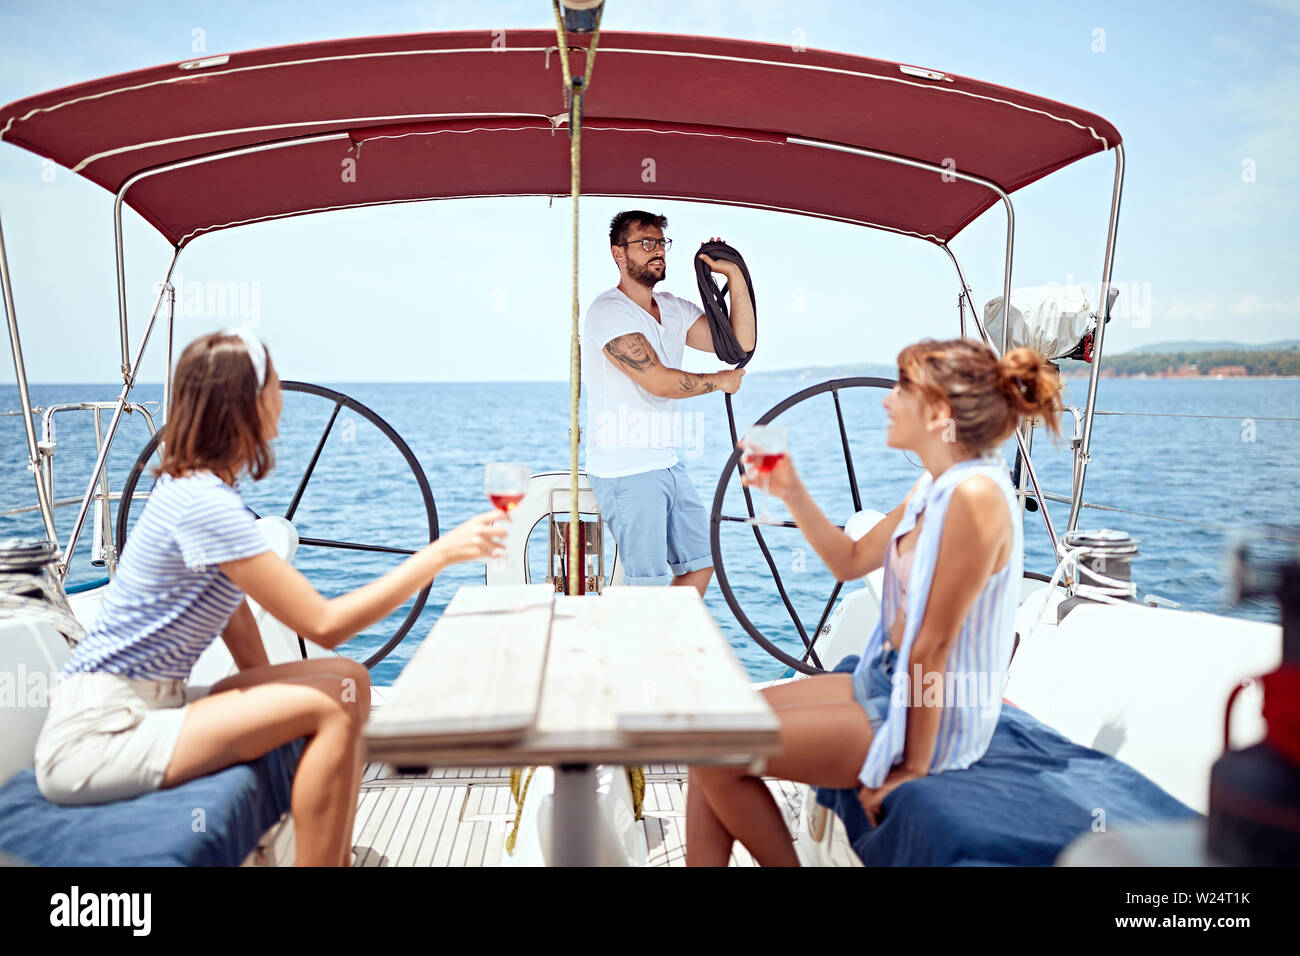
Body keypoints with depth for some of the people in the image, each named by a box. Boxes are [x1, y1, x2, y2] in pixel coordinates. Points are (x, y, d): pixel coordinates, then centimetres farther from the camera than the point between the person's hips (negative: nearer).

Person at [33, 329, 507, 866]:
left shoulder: (200, 490, 9)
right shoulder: (203, 504, -21)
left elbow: (233, 613, 12)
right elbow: (324, 624, -23)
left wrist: (266, 703, 3)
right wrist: (440, 554, -21)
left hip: (149, 709, 9)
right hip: (95, 737, -9)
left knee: (348, 681, -1)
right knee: (333, 704, -18)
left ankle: (335, 858, 5)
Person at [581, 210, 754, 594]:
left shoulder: (674, 310, 12)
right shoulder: (608, 312, -13)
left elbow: (740, 345, 2)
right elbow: (659, 381, -21)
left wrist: (735, 276, -4)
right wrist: (718, 381, -6)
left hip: (668, 464, 9)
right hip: (626, 472, -9)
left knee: (701, 563, 15)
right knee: (648, 585, -6)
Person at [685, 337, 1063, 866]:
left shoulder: (976, 496, -24)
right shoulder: (934, 486, 6)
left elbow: (932, 644, -22)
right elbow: (850, 561, 18)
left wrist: (912, 768, -17)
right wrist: (793, 493, 6)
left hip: (930, 720, -10)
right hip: (883, 683, 10)